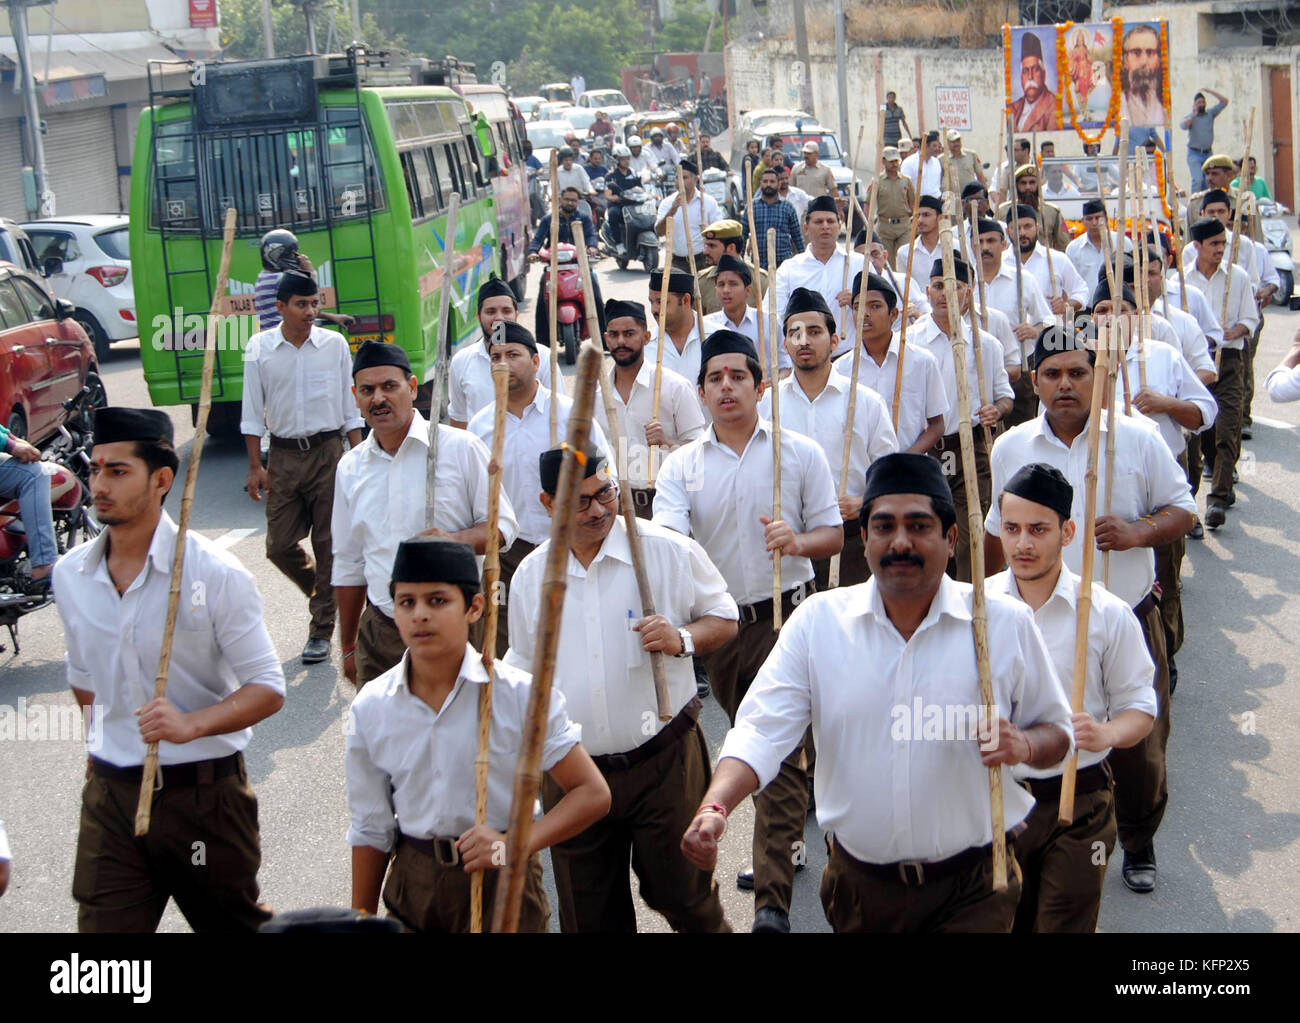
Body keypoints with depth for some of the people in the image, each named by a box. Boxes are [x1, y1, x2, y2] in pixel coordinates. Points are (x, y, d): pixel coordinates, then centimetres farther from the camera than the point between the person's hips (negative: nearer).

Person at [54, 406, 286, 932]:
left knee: (233, 924, 12)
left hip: (204, 794, -3)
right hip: (110, 796, 4)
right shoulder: (70, 574, 3)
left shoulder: (216, 572, -12)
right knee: (101, 923, 0)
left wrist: (191, 724, -27)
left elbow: (267, 687, -13)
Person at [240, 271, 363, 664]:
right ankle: (325, 595, 30)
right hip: (284, 455, 1)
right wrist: (255, 466, 0)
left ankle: (321, 628, 10)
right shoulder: (260, 348, 0)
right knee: (280, 546, 3)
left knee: (328, 544, 0)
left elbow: (349, 406, 6)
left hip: (328, 452, -1)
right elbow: (252, 411, 4)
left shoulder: (334, 344, 0)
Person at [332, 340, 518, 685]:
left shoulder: (461, 448, -2)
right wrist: (348, 647, 19)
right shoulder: (350, 467, 11)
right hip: (379, 631, 3)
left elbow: (504, 526, 1)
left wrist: (454, 540, -19)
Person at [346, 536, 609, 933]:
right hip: (412, 887, 3)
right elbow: (370, 830, 7)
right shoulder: (370, 709, -3)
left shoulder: (522, 695, -12)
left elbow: (592, 794, -10)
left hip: (502, 887, -2)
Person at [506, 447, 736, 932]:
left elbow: (724, 619, 3)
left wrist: (681, 638, -18)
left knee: (681, 894, 6)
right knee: (589, 915, 12)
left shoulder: (669, 551, -7)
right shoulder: (531, 576, 5)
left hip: (664, 762, -3)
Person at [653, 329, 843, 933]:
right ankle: (780, 849, 38)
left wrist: (797, 540, -21)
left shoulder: (800, 453, 0)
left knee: (782, 750, -11)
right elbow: (665, 538, -12)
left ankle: (773, 898, -13)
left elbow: (835, 534, 1)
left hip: (787, 616, -3)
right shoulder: (682, 466, 3)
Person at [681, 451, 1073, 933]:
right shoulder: (816, 620, -4)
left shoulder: (1007, 623, -4)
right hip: (860, 887, 2)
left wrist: (1024, 745, -18)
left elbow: (1057, 730, 5)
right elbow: (761, 730, -10)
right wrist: (714, 807, -28)